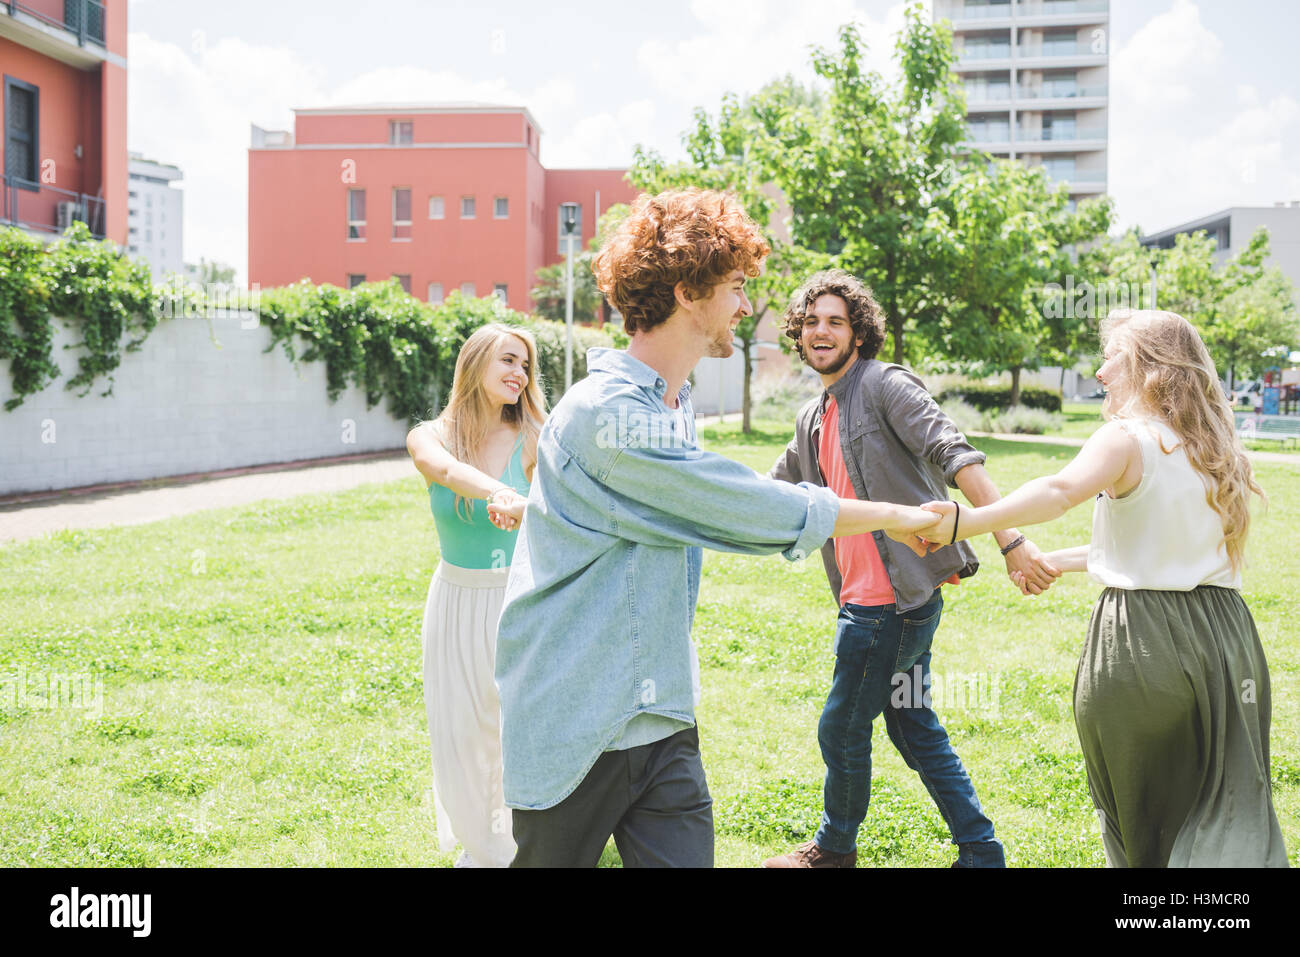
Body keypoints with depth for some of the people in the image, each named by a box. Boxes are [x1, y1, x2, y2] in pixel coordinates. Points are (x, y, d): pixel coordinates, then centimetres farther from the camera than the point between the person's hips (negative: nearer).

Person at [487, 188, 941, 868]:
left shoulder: (675, 404, 10)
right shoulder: (607, 412, -21)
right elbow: (750, 509, -18)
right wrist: (895, 517, -7)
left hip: (662, 720, 8)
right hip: (576, 729, -7)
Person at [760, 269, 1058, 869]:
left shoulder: (885, 386, -9)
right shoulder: (813, 420, 16)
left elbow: (955, 456, -21)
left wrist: (1011, 541, -31)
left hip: (893, 599, -8)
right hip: (865, 598, 8)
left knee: (841, 730, 5)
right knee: (913, 728, 14)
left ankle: (834, 848, 27)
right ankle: (980, 853, 24)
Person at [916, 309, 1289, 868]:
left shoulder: (1126, 438, -10)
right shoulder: (1213, 448, 12)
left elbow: (1062, 492, -32)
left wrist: (964, 522, -42)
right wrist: (1061, 561, 25)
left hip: (1141, 641, -6)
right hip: (1225, 638, 6)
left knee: (1137, 819, 13)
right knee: (1232, 817, 11)